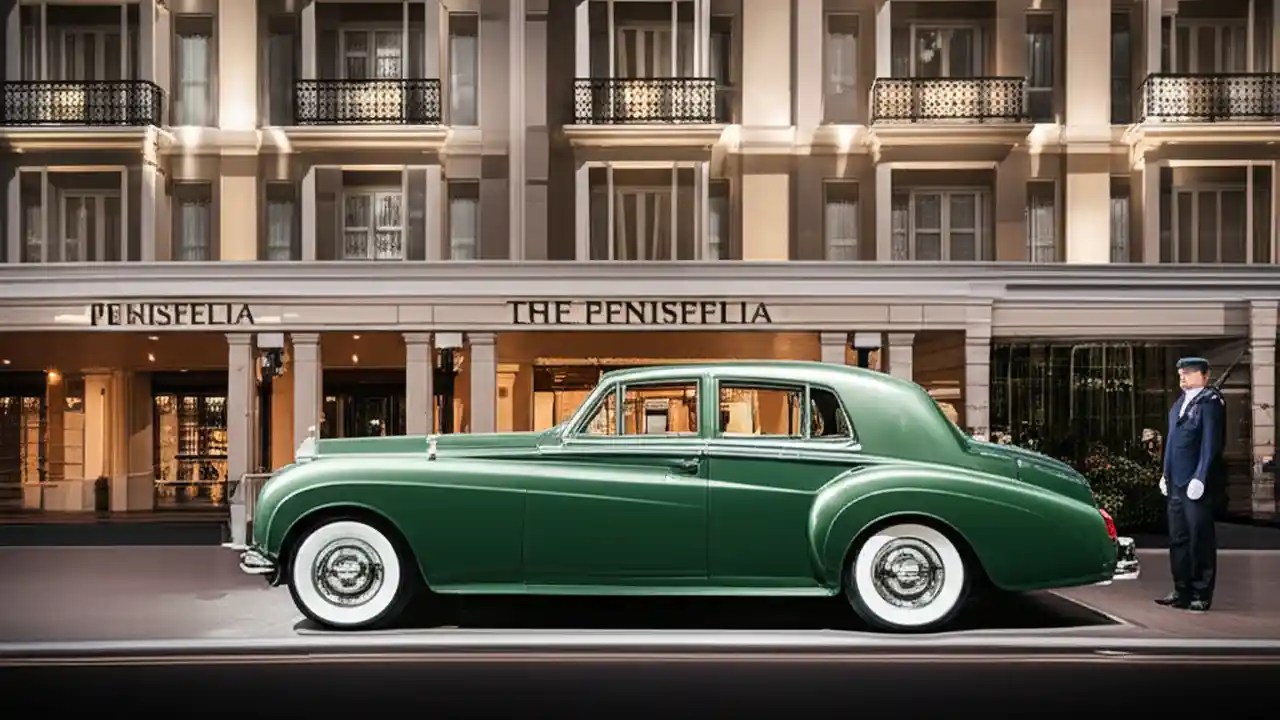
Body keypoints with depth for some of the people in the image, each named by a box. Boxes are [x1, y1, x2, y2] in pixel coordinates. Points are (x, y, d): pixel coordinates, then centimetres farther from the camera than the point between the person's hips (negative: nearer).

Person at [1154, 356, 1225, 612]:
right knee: (1178, 538, 11)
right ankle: (1182, 591, 19)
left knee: (1200, 539, 0)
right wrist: (1166, 473, 16)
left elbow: (1211, 443, -13)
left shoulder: (1210, 401, -8)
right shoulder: (1180, 402, 15)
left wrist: (1200, 478, -16)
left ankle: (1201, 595, 8)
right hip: (1176, 483, 8)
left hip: (1197, 483, -8)